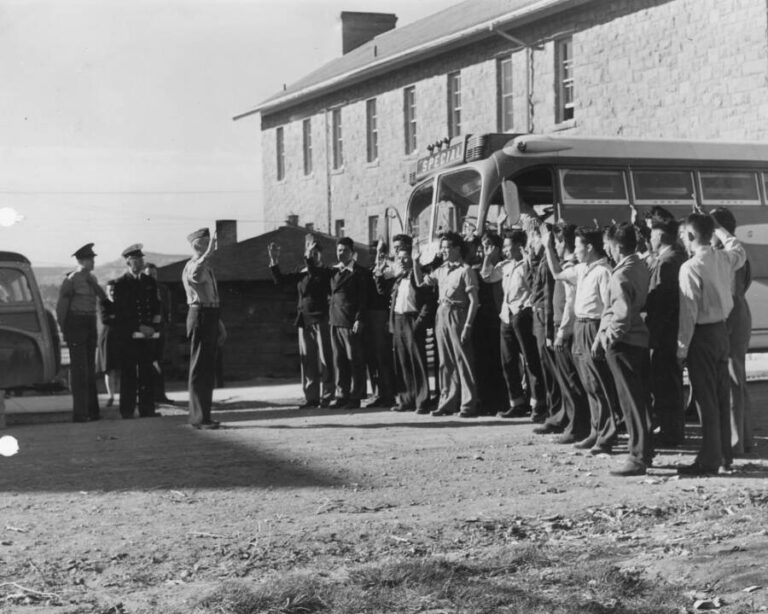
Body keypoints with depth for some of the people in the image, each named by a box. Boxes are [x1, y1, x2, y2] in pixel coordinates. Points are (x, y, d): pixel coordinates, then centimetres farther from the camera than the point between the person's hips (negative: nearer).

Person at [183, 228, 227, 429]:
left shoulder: (207, 268, 18)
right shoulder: (192, 267, -13)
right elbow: (196, 275, -40)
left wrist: (219, 323, 26)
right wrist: (211, 249, -50)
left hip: (211, 317, 10)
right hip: (200, 317, -10)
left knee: (208, 369, 14)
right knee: (199, 369, -6)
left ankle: (203, 415, 22)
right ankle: (198, 418, -3)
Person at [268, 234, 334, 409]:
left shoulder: (326, 273, -1)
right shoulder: (301, 274, 13)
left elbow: (314, 273, -23)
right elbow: (280, 279, 6)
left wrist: (309, 257, -26)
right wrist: (274, 261, -4)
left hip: (320, 320, -5)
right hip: (304, 320, 5)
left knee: (324, 359, -4)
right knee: (307, 360, 5)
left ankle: (326, 396, 0)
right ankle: (311, 397, 8)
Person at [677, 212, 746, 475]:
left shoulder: (691, 267, -18)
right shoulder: (725, 258, 1)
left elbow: (689, 311, -19)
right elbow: (739, 250, 27)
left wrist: (682, 347, -13)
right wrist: (717, 227, 28)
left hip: (702, 334, -7)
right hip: (722, 330, 7)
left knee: (705, 396, -3)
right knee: (722, 394, 14)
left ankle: (709, 459, 0)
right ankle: (725, 453, 23)